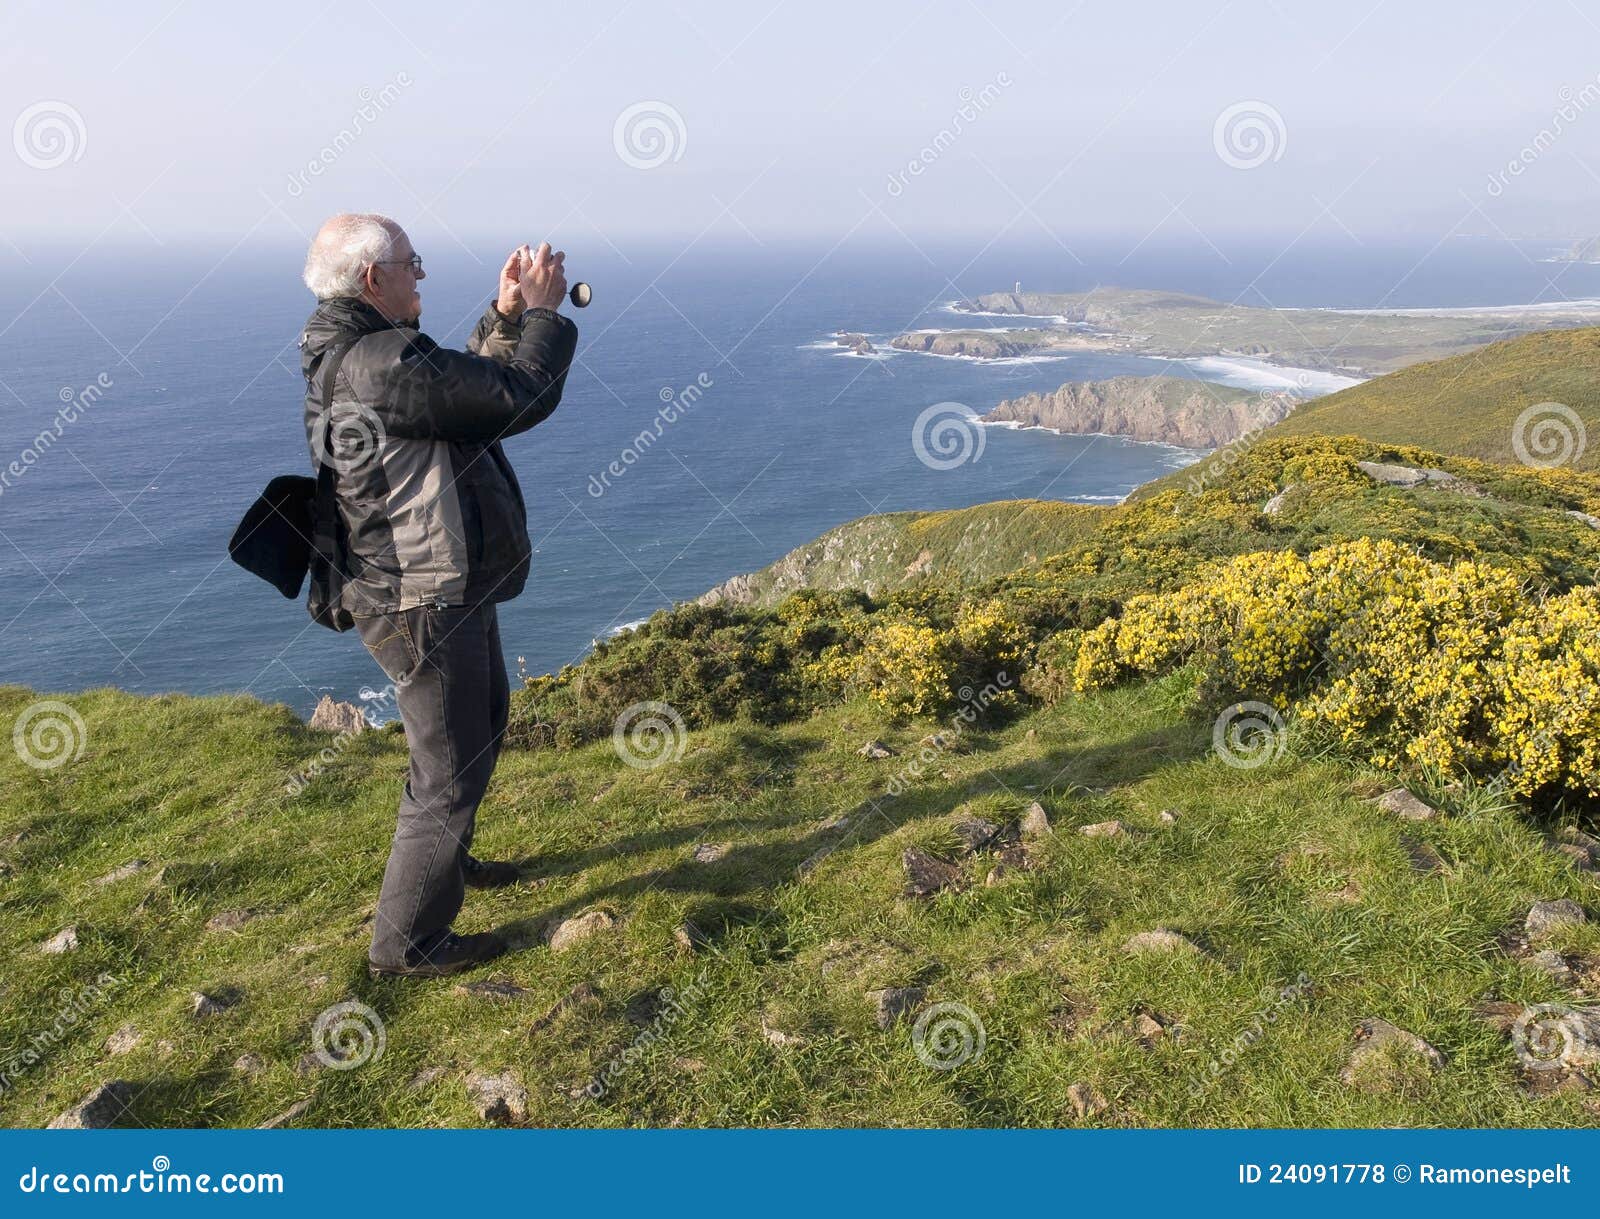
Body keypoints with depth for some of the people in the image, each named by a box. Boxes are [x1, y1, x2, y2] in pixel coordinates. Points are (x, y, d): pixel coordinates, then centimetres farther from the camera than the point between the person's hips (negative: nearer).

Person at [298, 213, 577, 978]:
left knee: (483, 722, 30)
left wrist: (506, 316, 6)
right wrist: (542, 311, -10)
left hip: (452, 590, 11)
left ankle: (446, 862, 51)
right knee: (449, 772, 3)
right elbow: (522, 398, -25)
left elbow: (465, 389, 15)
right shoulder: (384, 364, -27)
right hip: (425, 607, -11)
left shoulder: (349, 355, 7)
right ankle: (405, 943, 20)